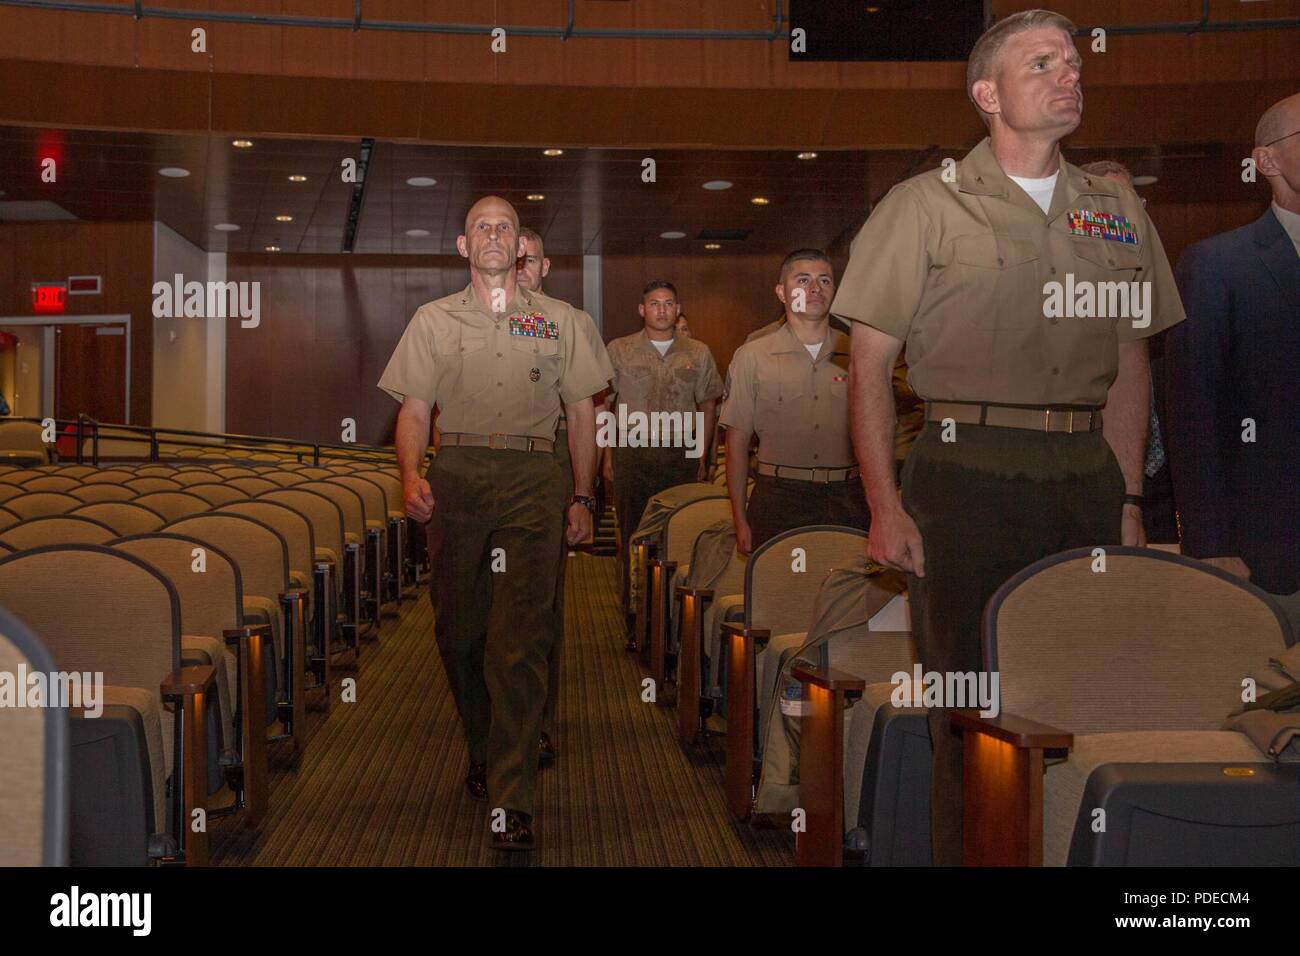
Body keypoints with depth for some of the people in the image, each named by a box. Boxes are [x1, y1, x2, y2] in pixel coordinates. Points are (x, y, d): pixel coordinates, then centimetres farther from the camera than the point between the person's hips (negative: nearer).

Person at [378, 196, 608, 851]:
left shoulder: (558, 319, 13)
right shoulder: (434, 320, 13)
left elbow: (580, 411, 14)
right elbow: (414, 410, 8)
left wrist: (582, 497, 8)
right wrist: (411, 475, -10)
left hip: (530, 483, -2)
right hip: (455, 478, 2)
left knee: (519, 638, -11)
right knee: (458, 629, 8)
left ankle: (512, 801, -13)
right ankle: (482, 754, 30)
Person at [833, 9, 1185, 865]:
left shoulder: (1118, 212, 14)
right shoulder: (927, 205, 0)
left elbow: (1131, 368, 17)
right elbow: (870, 364, -2)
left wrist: (1128, 497, 9)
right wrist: (886, 505, -10)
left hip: (1088, 480, 4)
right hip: (969, 474, -4)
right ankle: (964, 852, 17)